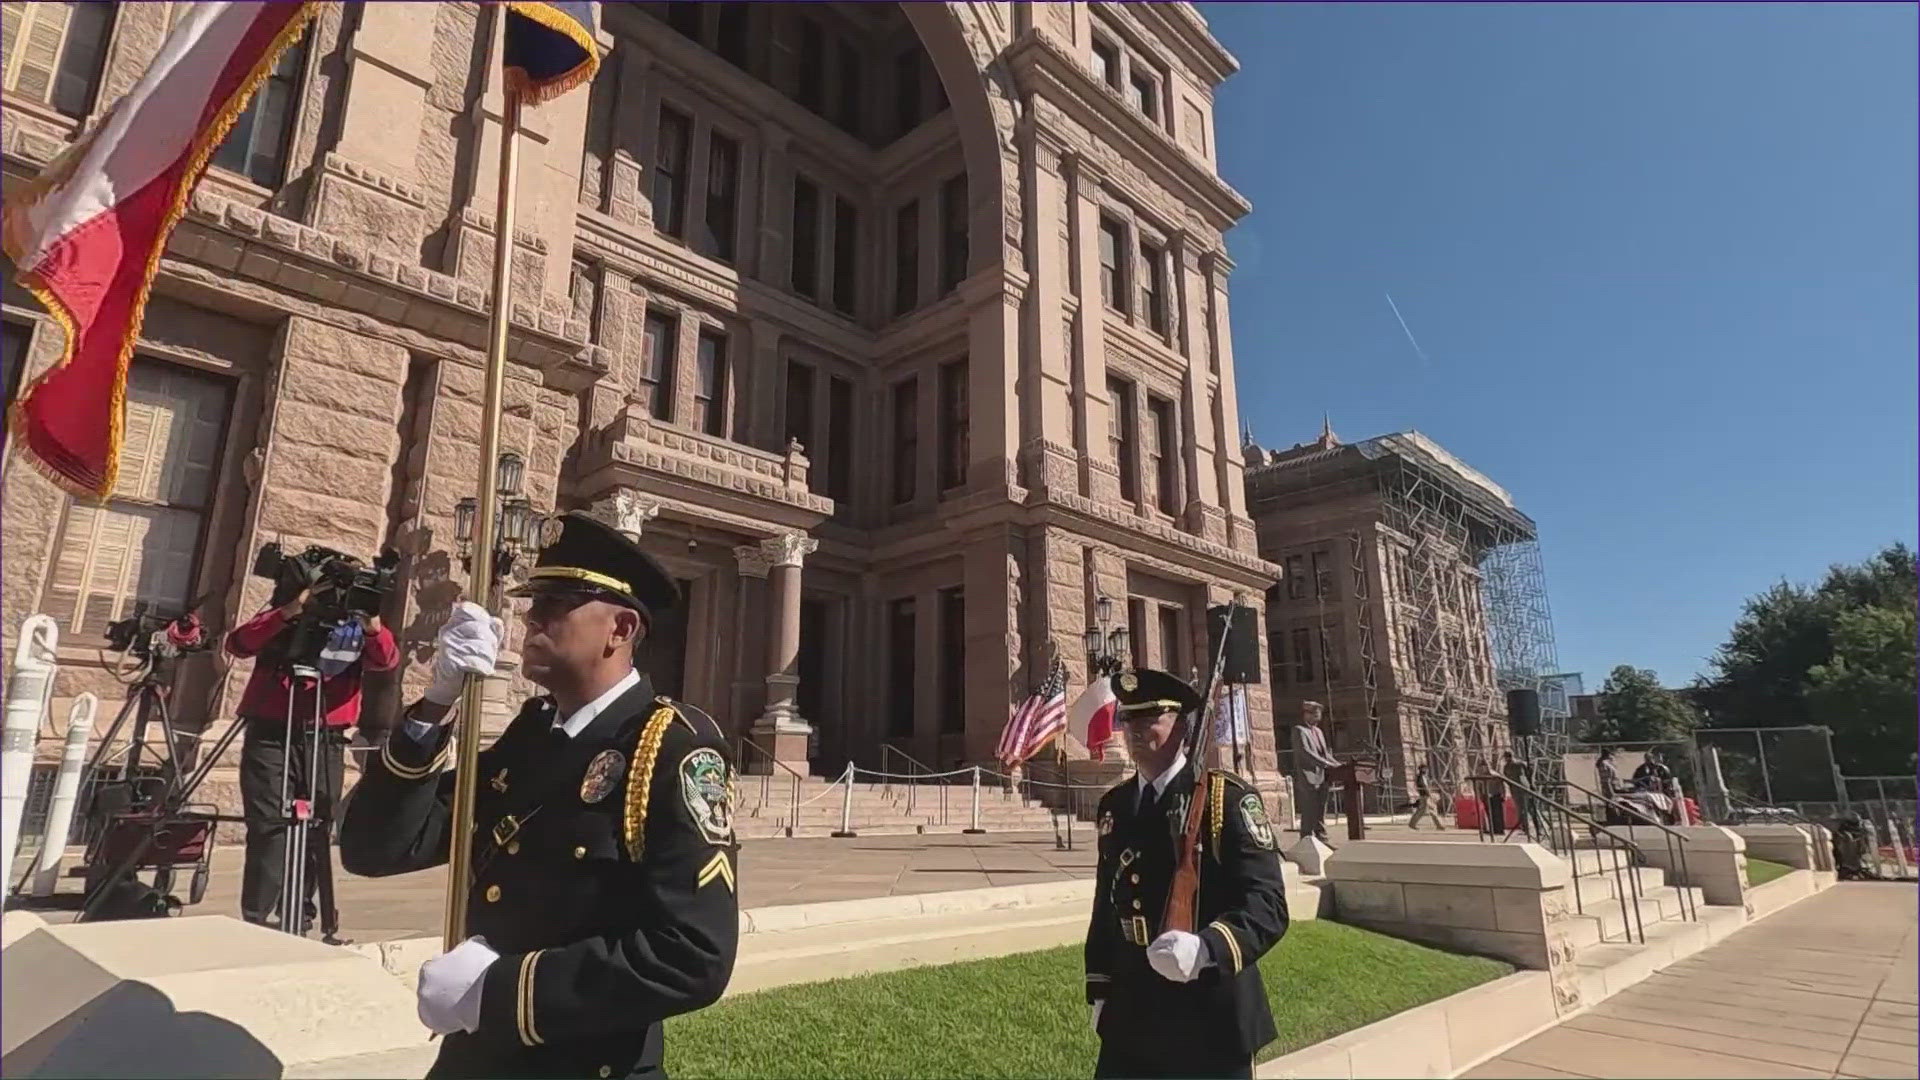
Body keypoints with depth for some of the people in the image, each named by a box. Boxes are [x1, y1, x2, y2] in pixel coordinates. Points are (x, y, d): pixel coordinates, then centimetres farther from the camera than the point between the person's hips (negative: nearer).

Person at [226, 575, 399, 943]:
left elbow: (387, 660, -12)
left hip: (326, 743, 1)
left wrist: (372, 627, -31)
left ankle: (298, 920, 16)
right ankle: (255, 922, 0)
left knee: (316, 833, 5)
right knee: (269, 829, -7)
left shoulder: (352, 628, 6)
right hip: (270, 737, -1)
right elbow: (238, 644, -13)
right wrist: (288, 612, -26)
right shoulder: (279, 621, 6)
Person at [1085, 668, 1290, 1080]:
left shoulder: (1228, 798, -12)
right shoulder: (1114, 806, 5)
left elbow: (1267, 903, -18)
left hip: (1212, 1021, -4)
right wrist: (1100, 989, 12)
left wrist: (1206, 950, -34)